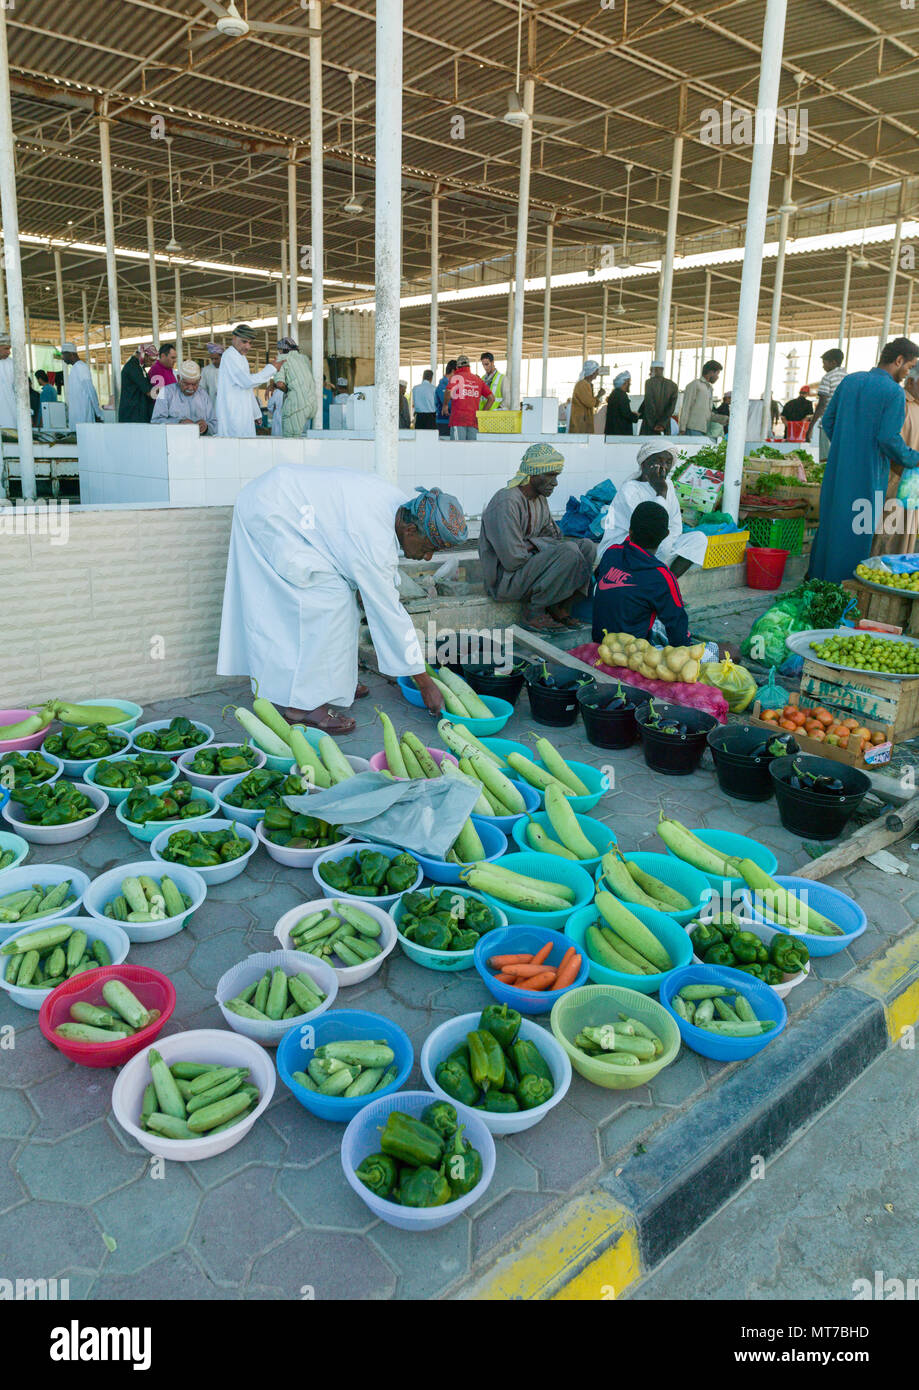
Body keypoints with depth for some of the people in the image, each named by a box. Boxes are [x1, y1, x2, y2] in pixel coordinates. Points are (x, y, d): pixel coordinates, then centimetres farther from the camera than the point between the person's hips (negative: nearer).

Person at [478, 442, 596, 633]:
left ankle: (559, 609, -1)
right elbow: (513, 559, -24)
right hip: (505, 578, -9)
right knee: (570, 551, -25)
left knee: (587, 546, 1)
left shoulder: (540, 499, 10)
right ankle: (533, 614, -15)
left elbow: (554, 537, 20)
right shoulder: (507, 502, -20)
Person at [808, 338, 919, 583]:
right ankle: (845, 582, 8)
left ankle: (818, 575, 24)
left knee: (831, 520, 16)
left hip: (838, 466, 6)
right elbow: (889, 437, -17)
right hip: (868, 474, -6)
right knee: (860, 529, 3)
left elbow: (828, 420, 11)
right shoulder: (893, 392, -12)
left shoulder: (849, 380, 7)